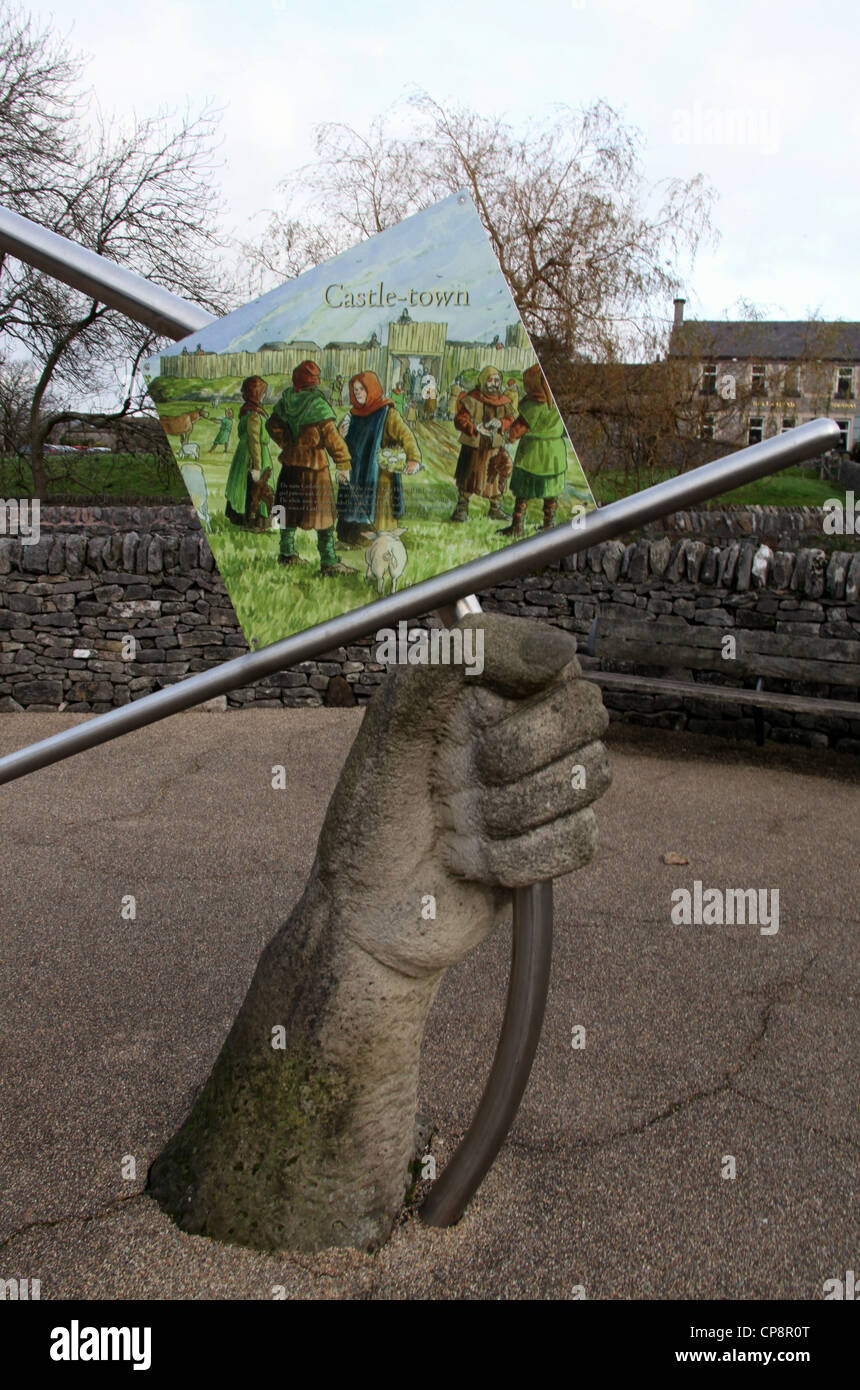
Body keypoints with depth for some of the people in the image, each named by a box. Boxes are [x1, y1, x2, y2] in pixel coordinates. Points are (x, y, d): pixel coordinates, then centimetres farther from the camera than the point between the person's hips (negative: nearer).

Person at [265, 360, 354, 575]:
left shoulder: (286, 400, 1)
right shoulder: (317, 404, -17)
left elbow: (273, 425, 15)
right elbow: (332, 438, -15)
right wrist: (343, 464, -9)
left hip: (290, 463, 6)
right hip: (314, 466, -6)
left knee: (291, 508, 18)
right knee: (323, 512, -1)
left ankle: (286, 553, 29)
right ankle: (328, 562, 0)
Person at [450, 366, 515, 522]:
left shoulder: (503, 401, 2)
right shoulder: (471, 399, -13)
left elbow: (510, 419, 9)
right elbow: (460, 420, -17)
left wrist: (501, 423, -15)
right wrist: (476, 429, -32)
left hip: (494, 446, 4)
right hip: (473, 446, -4)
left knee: (496, 477, 9)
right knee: (467, 478, 2)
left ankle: (496, 509, 26)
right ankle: (462, 509, 16)